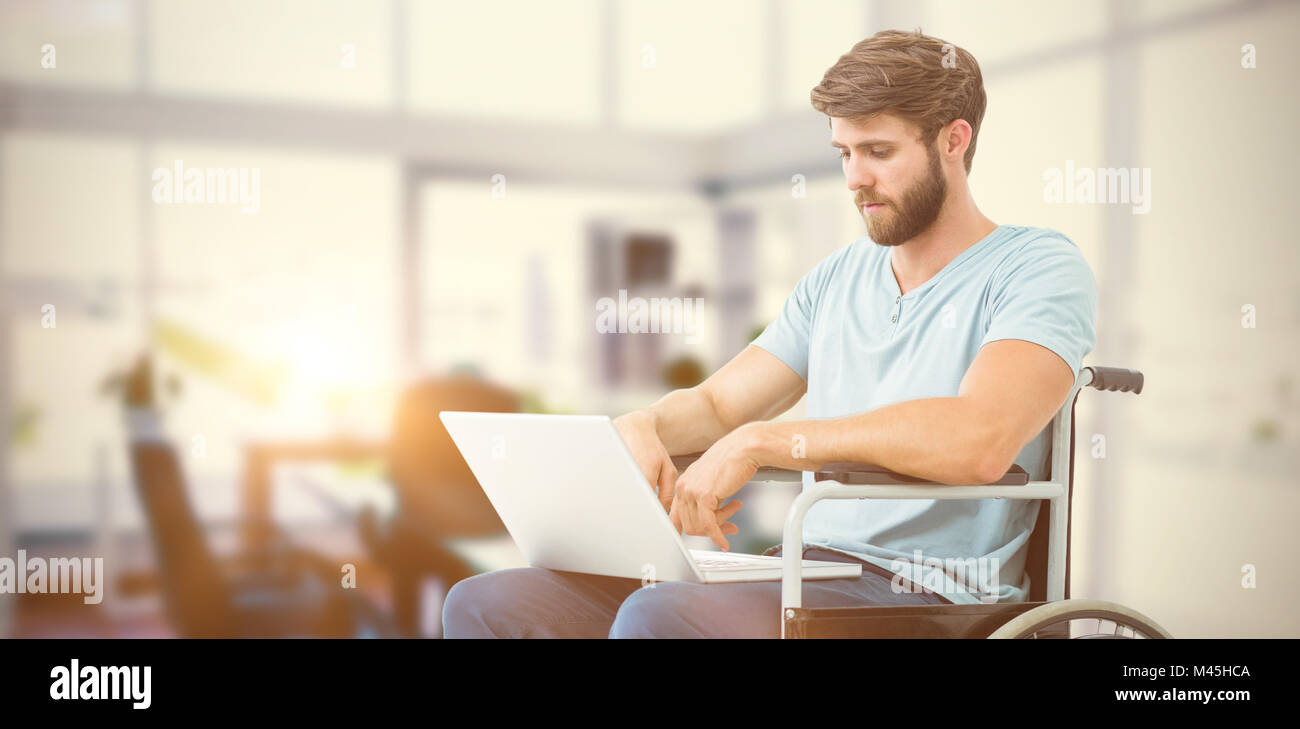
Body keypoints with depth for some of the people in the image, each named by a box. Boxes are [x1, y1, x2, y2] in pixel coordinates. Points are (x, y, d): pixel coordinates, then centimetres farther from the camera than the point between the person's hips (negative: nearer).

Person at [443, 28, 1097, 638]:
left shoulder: (1038, 266, -4)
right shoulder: (838, 276, 18)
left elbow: (978, 441, -23)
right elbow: (715, 405, 19)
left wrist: (761, 441, -20)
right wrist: (645, 425, -6)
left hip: (928, 598, -6)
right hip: (807, 569, 7)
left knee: (657, 619, -35)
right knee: (484, 605, -8)